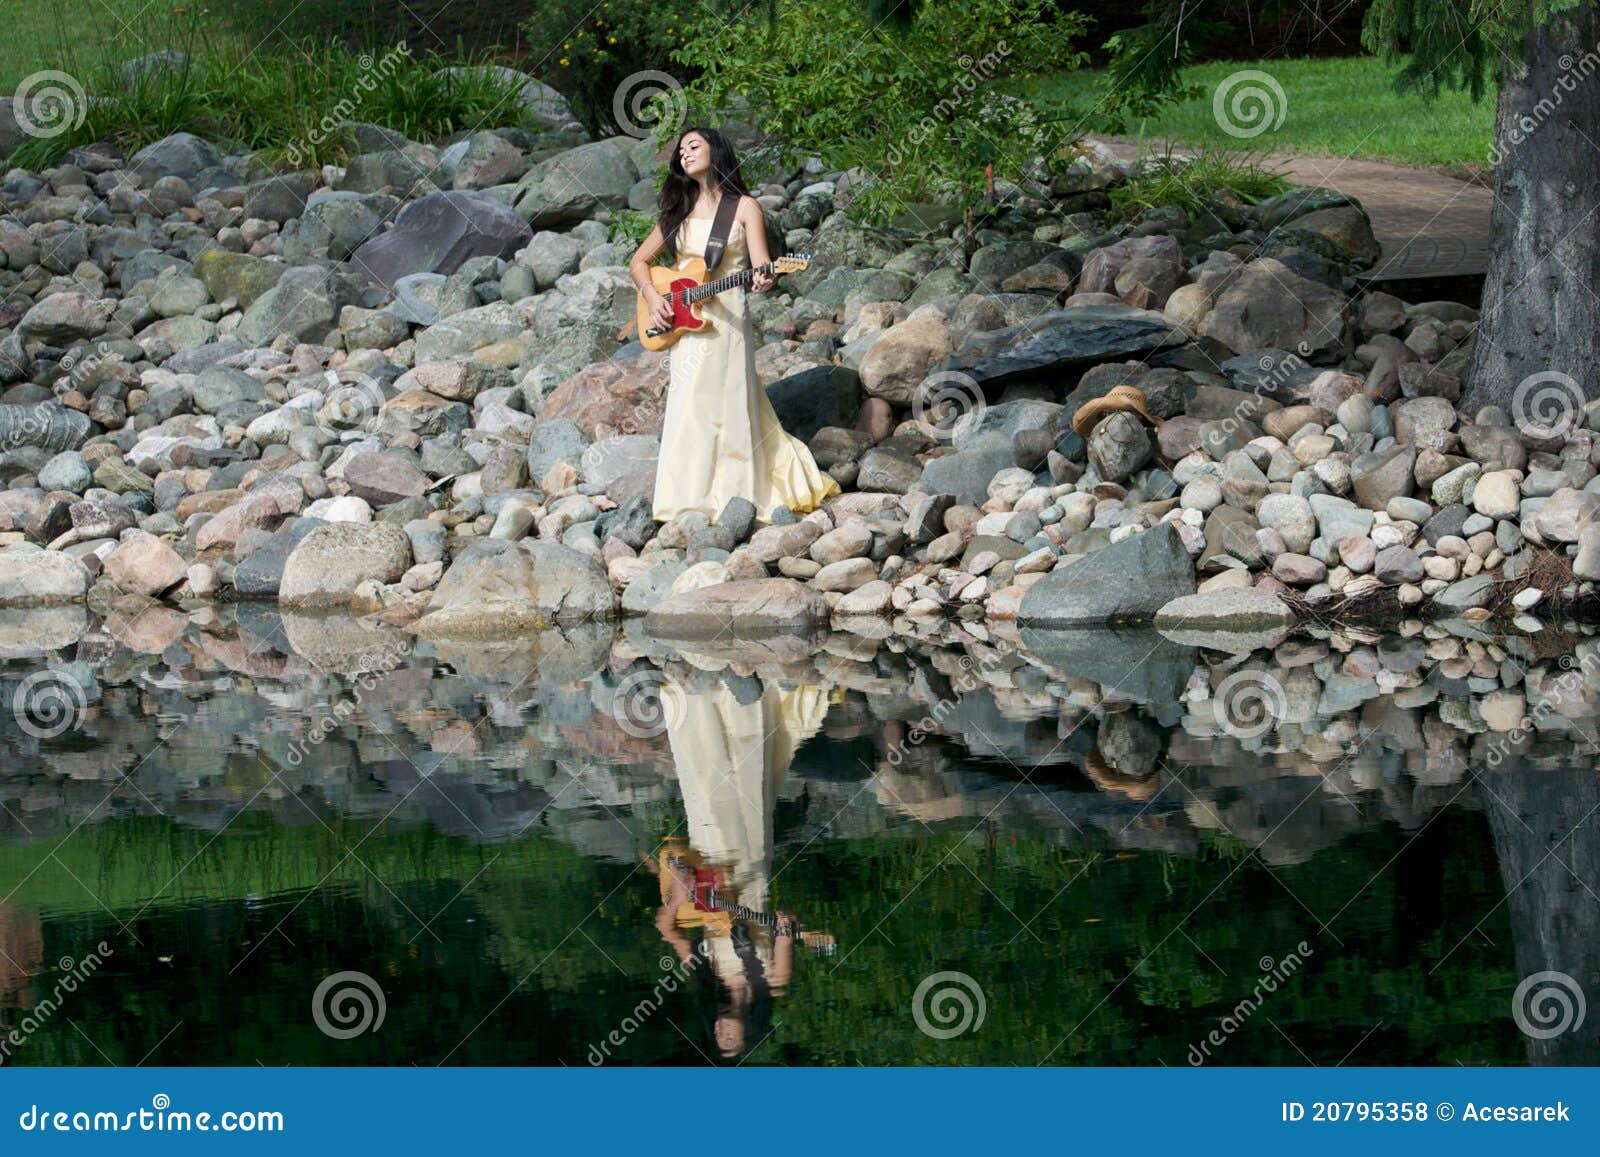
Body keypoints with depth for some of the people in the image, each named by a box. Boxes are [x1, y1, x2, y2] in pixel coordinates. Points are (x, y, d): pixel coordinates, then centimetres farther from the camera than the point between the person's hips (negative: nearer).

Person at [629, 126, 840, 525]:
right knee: (687, 411, 1)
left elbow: (760, 263, -9)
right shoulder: (679, 209, 13)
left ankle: (729, 499, -2)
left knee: (724, 409, -6)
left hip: (725, 320, -4)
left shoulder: (745, 207, 2)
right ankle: (689, 499, 6)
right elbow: (640, 261, 18)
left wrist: (762, 279, -32)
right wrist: (652, 297, -1)